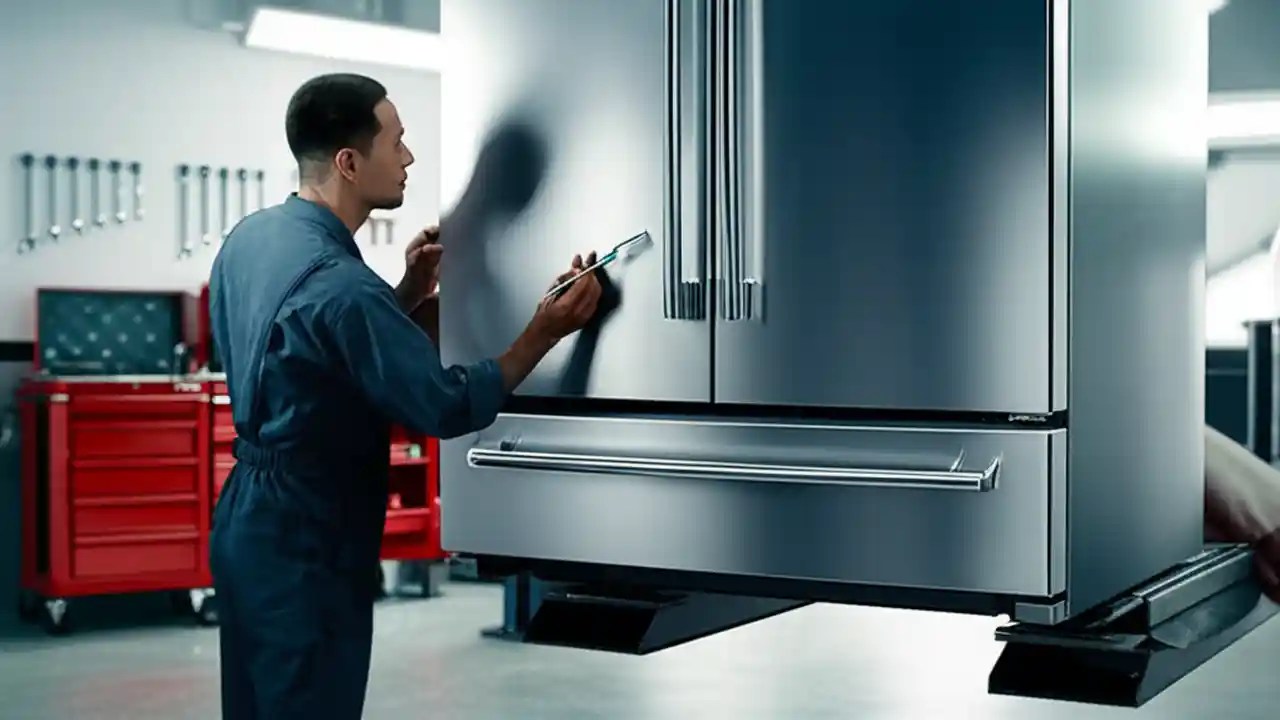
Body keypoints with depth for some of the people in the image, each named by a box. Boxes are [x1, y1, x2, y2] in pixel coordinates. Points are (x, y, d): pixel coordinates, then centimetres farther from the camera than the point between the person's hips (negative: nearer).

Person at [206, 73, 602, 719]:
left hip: (246, 523, 9)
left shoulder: (250, 236, 3)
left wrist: (409, 295, 5)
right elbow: (449, 408, -21)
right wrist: (546, 331, -16)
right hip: (303, 549, -9)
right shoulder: (339, 286, -26)